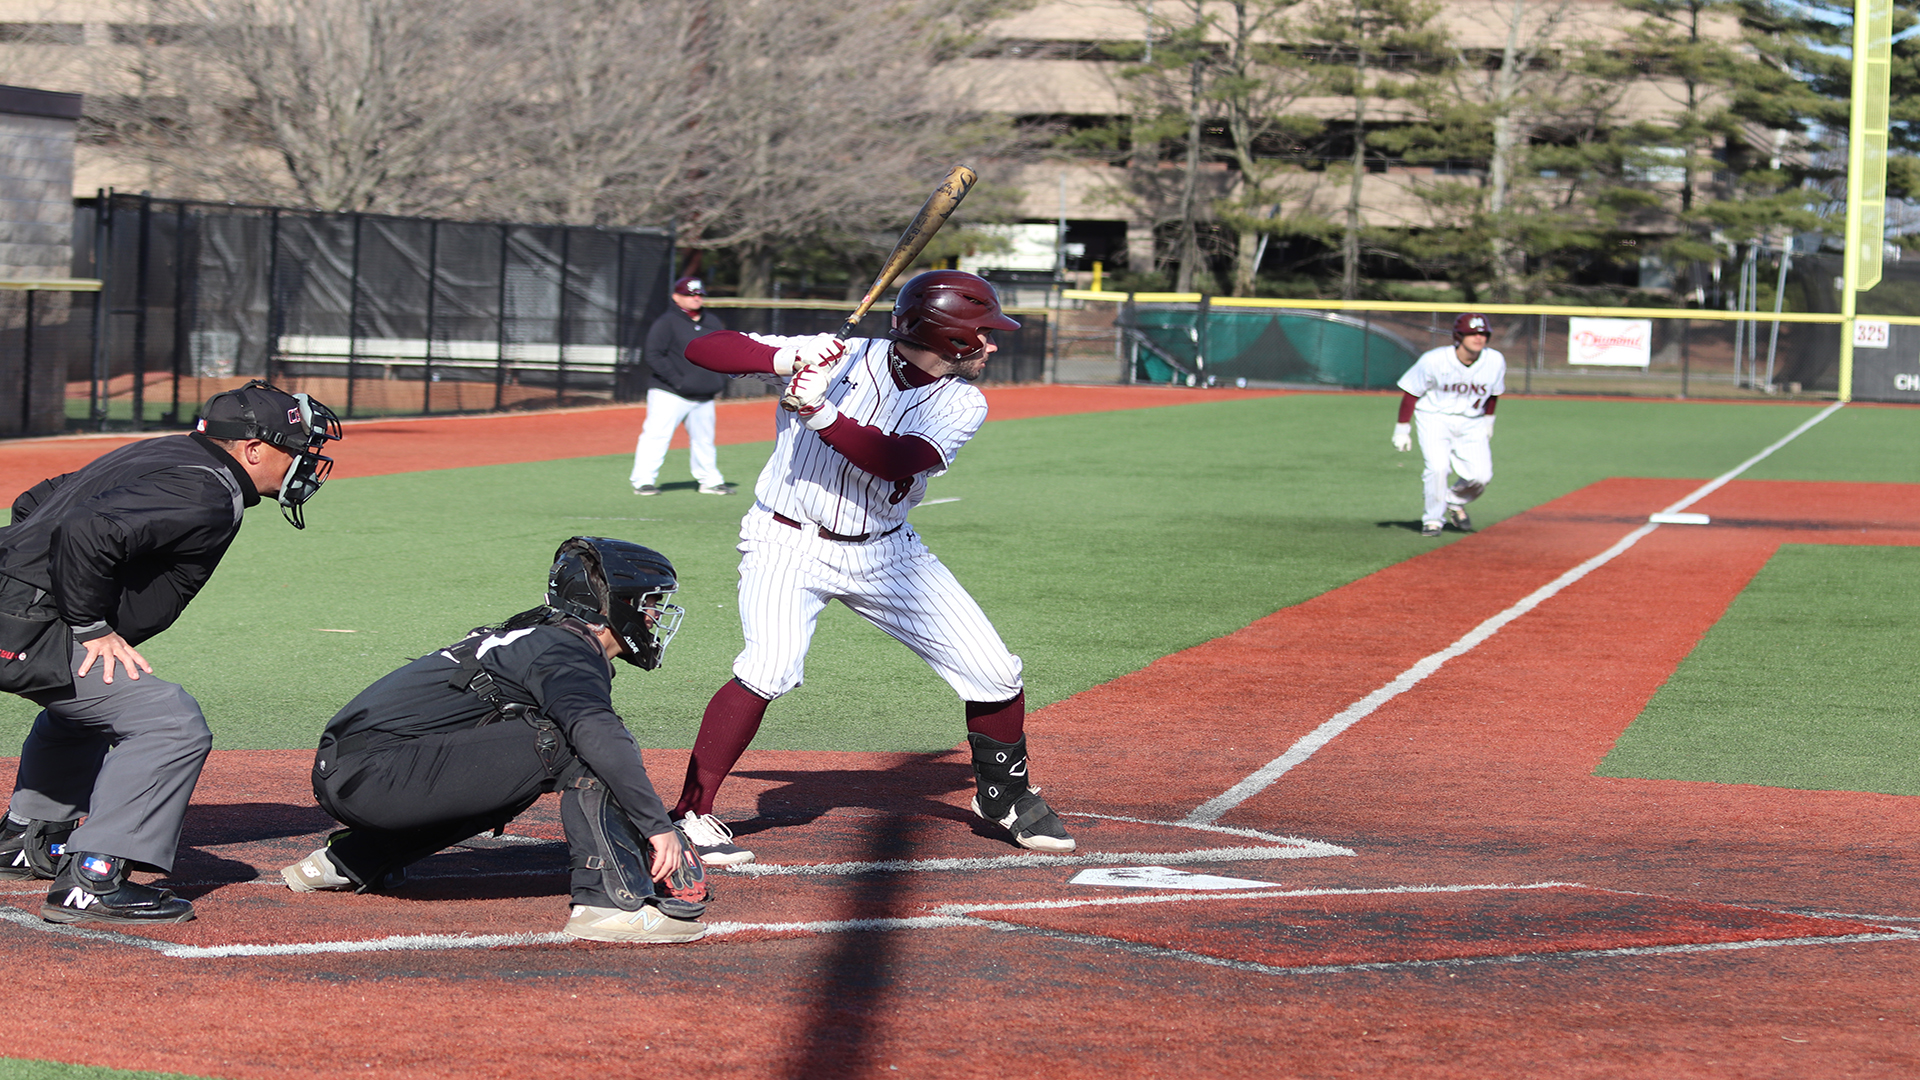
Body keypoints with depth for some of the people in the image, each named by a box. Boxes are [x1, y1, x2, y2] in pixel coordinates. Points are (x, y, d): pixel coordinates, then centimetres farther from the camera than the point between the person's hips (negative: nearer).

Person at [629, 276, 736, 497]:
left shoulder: (713, 322, 13)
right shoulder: (666, 323, -6)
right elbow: (654, 356, -12)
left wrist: (721, 381, 11)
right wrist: (677, 380, -18)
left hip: (704, 396, 6)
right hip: (669, 395, -6)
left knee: (704, 439, 15)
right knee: (656, 435, -12)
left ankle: (710, 481, 28)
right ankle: (643, 481, -9)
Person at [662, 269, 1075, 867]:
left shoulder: (961, 405, -5)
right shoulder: (840, 358, -14)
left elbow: (895, 462, -24)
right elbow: (703, 348, -15)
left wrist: (819, 413, -36)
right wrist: (784, 359, -32)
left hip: (886, 553, 4)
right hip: (788, 546, -4)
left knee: (994, 671, 1)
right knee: (770, 666, -28)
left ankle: (1005, 795, 28)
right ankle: (691, 814, -17)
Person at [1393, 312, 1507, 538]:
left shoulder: (1495, 361, -9)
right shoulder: (1433, 361, -20)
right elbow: (1410, 392, -8)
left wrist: (1488, 420, 22)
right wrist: (1402, 429, -5)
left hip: (1471, 423, 3)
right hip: (1435, 418, -3)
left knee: (1481, 476, -9)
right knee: (1437, 467, -23)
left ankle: (1455, 502, 23)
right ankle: (1433, 519, 0)